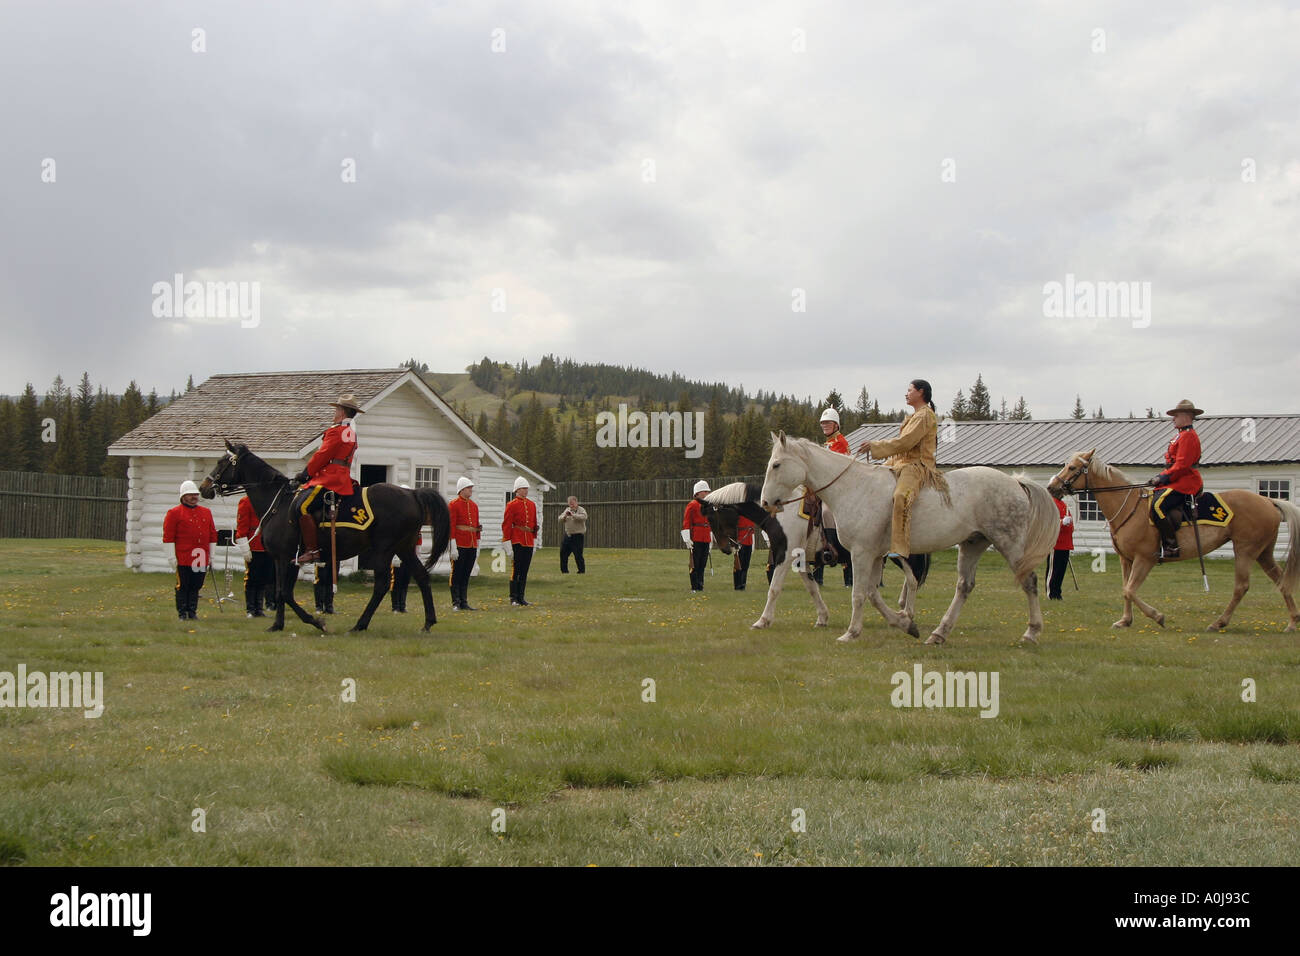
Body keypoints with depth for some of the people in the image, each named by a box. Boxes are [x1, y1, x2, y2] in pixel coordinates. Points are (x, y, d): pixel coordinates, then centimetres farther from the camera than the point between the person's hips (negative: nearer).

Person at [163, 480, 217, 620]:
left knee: (196, 587, 8)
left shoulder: (206, 512, 14)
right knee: (183, 586, 0)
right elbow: (168, 537, -4)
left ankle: (192, 612, 16)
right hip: (183, 559, -4)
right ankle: (182, 613, 7)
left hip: (201, 559, 4)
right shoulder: (174, 513, -1)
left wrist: (211, 556, 14)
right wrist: (171, 557, -9)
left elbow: (212, 535, 18)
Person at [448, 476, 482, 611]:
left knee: (466, 575, 9)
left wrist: (477, 546, 15)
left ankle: (464, 603, 13)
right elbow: (451, 526, -10)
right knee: (456, 574, 0)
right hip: (460, 546, -6)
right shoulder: (453, 504, -6)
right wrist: (453, 547, -16)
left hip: (472, 546, 6)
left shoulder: (474, 505, 14)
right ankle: (456, 603, 4)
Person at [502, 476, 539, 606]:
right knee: (515, 570, -4)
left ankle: (521, 597, 14)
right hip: (517, 541, -6)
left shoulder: (532, 504, 13)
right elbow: (506, 525, -7)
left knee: (524, 571, 8)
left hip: (529, 542, 6)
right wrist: (506, 541, -12)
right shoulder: (512, 505, -5)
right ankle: (514, 599, 0)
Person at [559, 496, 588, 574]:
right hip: (568, 535, 7)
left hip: (578, 536, -7)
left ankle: (582, 570, 3)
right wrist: (565, 516, -16)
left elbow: (584, 517, -26)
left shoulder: (581, 510, -6)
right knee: (563, 553, 9)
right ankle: (564, 570, 20)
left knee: (578, 554, -9)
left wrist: (573, 515, -34)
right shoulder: (567, 509, 13)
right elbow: (560, 518, 6)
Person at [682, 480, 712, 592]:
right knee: (695, 564, -4)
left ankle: (700, 585, 12)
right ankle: (695, 587, -2)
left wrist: (711, 538, 22)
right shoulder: (692, 505, -5)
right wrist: (687, 539, -15)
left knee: (703, 564, 8)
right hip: (696, 539, -7)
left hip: (706, 539, 7)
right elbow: (686, 523, -9)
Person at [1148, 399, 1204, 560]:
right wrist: (1160, 477, 12)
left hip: (1184, 483, -12)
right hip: (1177, 481, 12)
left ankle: (1172, 548, -28)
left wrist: (1163, 477, -16)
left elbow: (1182, 465, -19)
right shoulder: (1181, 435, 23)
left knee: (1157, 506, -28)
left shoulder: (1189, 436, -11)